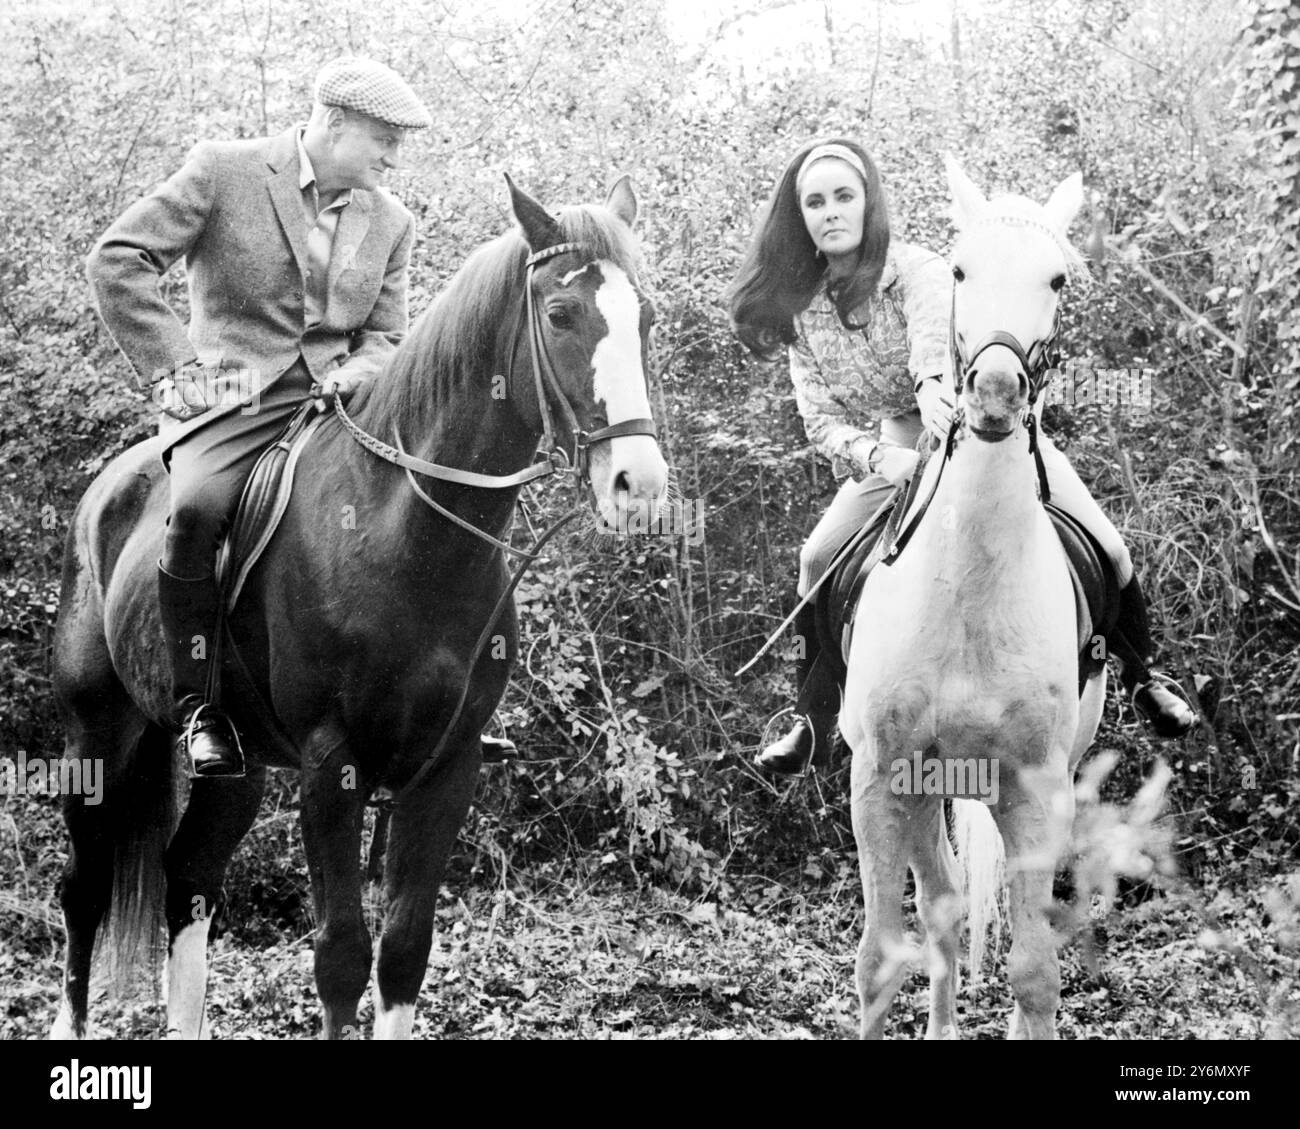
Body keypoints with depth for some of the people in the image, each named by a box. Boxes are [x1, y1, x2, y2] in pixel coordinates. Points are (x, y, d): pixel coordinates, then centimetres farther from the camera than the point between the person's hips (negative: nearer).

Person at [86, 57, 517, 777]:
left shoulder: (389, 223, 13)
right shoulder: (222, 172, -2)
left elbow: (385, 337, 16)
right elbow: (116, 260, -5)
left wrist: (354, 377, -9)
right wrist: (176, 363, -13)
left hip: (344, 401, 5)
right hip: (237, 400, -4)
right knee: (197, 509, -34)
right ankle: (197, 703, -16)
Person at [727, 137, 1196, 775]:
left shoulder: (917, 269, -23)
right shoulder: (801, 311, -9)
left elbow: (936, 326, -47)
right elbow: (821, 418, -11)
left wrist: (933, 381, -70)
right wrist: (875, 456, -33)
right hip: (897, 446, 4)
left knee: (1107, 551, -11)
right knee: (817, 560, -10)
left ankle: (1141, 675, 18)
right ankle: (813, 724, 6)